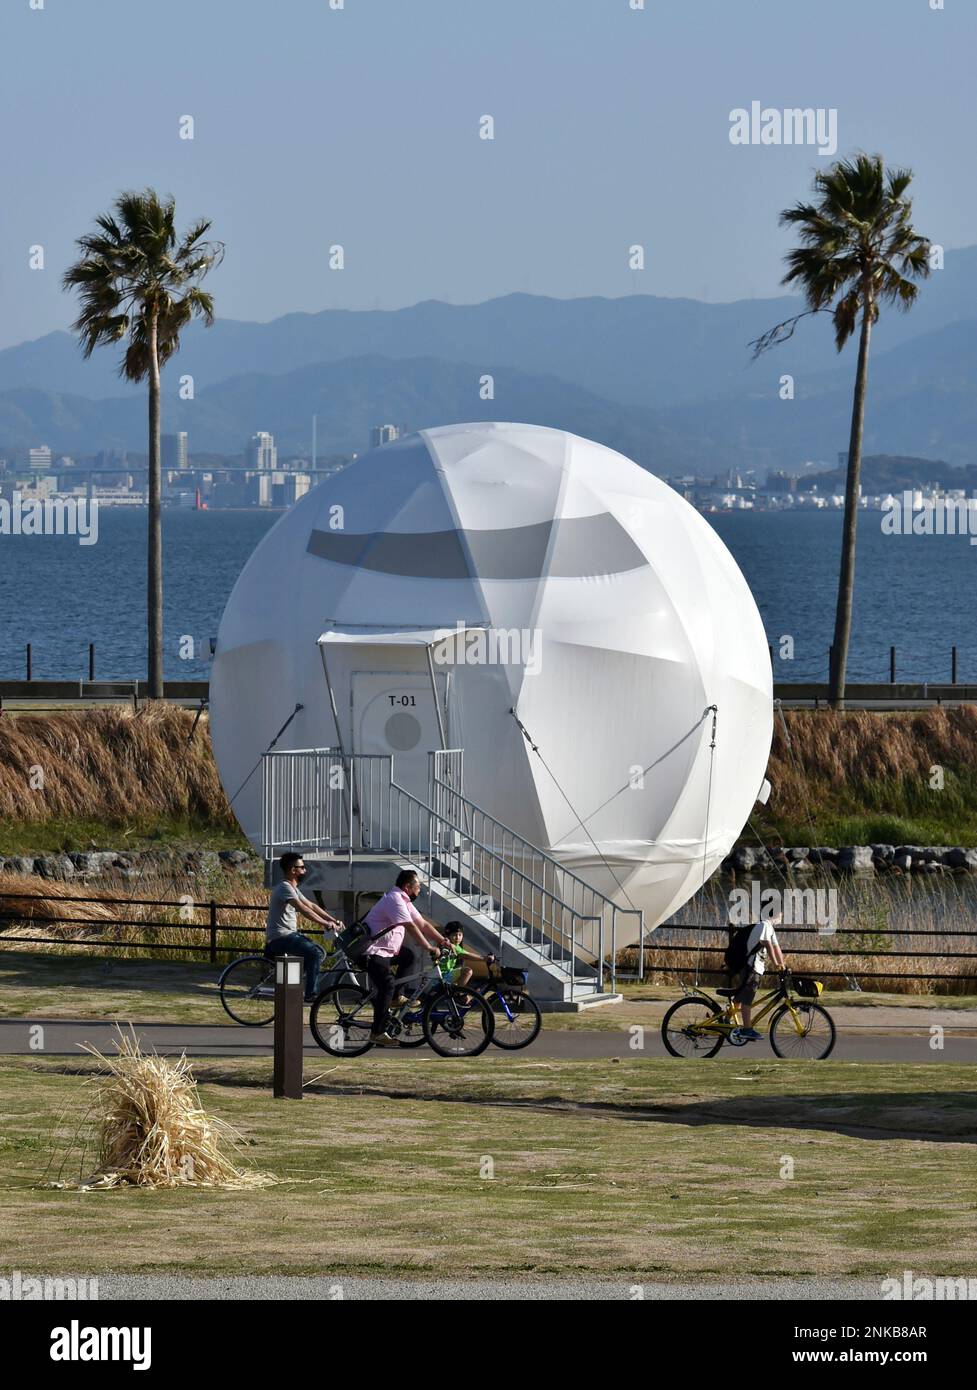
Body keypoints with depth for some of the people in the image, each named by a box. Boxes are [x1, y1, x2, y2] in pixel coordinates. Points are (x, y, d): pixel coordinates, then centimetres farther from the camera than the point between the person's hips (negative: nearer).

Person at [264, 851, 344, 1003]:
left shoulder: (292, 888, 17)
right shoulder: (285, 888, -16)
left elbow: (311, 905, 17)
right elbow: (304, 909, -26)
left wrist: (333, 920, 8)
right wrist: (326, 924, -28)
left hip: (289, 935, 10)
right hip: (281, 938, -10)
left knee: (319, 952, 10)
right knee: (315, 953, -22)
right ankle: (310, 995, -19)